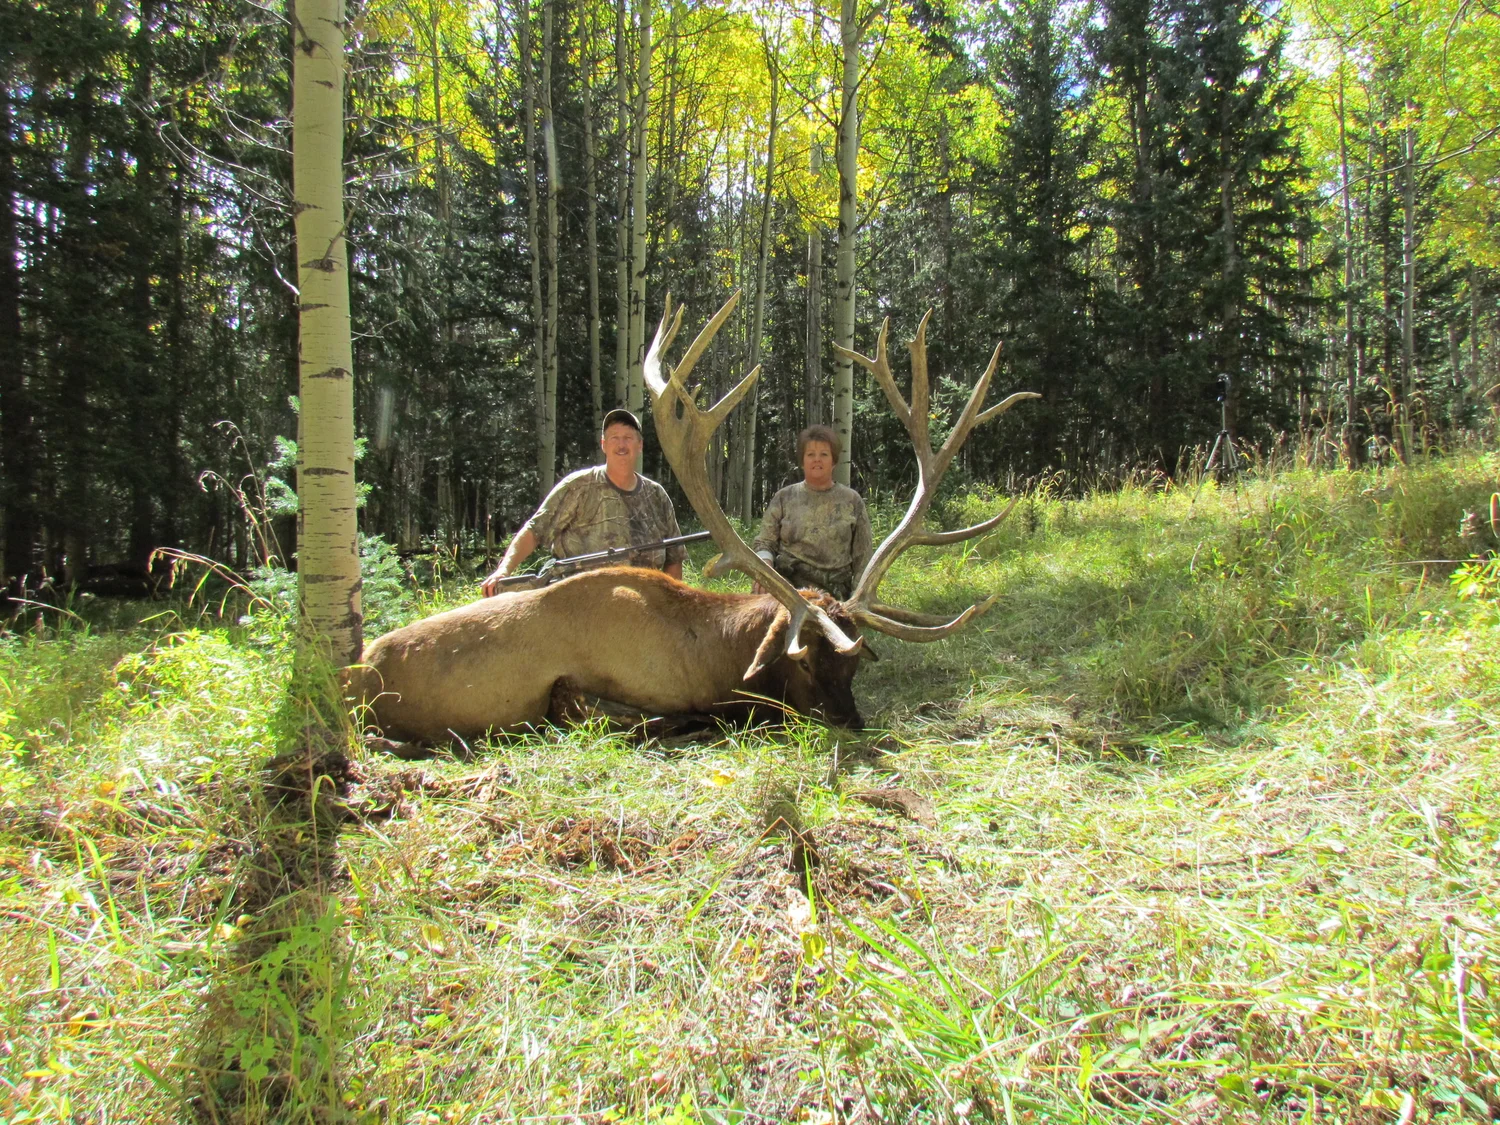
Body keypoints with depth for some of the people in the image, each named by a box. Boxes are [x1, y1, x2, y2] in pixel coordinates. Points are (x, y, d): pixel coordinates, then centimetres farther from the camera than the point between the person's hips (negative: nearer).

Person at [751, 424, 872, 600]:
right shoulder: (784, 498, 8)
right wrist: (764, 562, -16)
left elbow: (862, 557, 8)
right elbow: (764, 542, 6)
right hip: (787, 590, 0)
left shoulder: (851, 501, 7)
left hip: (835, 593, 0)